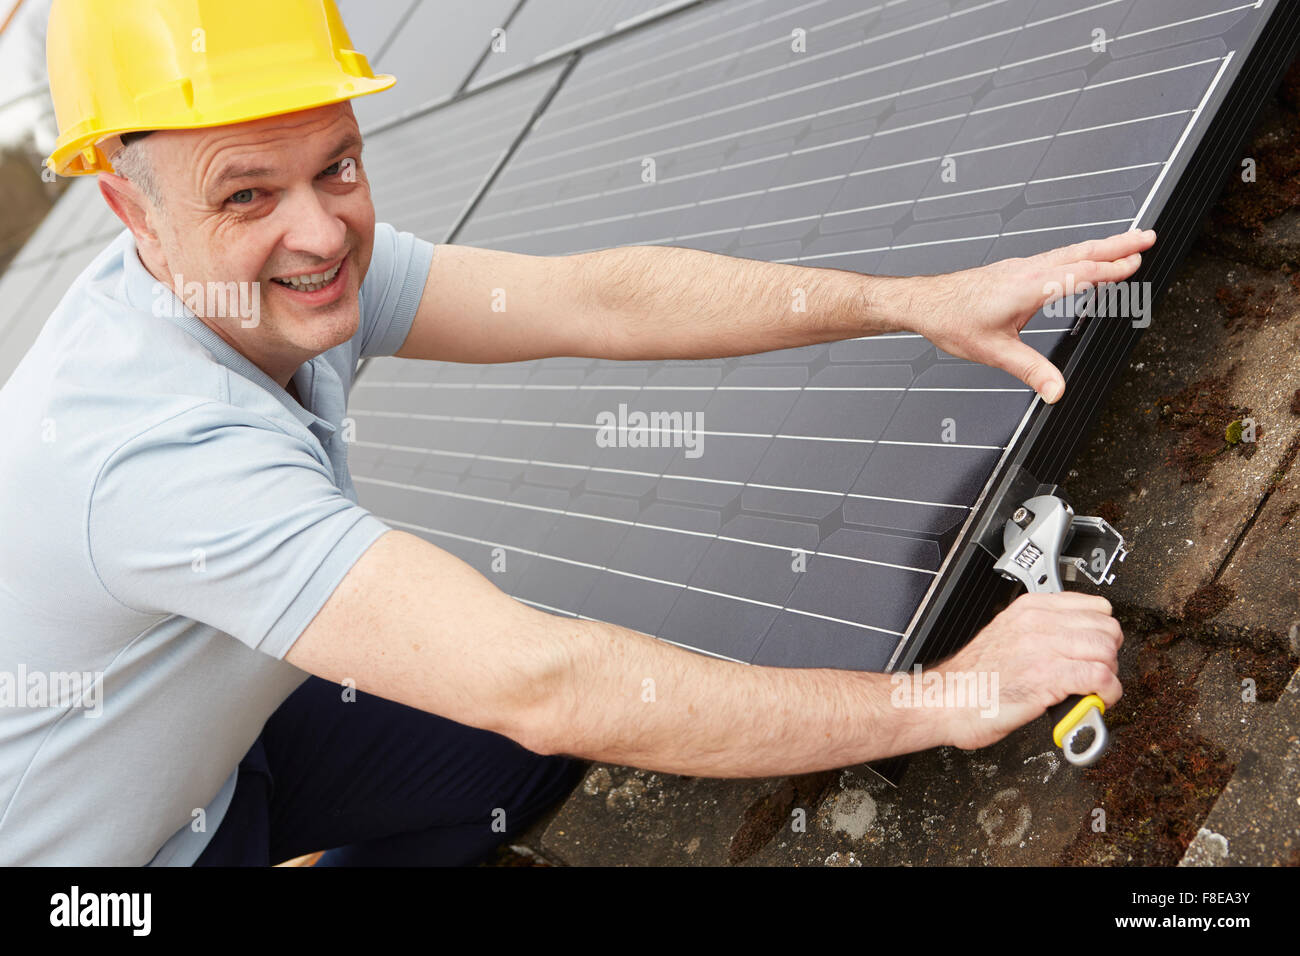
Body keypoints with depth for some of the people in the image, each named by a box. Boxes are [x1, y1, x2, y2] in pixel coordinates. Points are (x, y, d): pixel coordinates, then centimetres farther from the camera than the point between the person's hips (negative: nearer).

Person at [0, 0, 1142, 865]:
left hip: (200, 748, 7)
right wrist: (947, 698, -37)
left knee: (539, 740, 2)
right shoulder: (158, 440, -39)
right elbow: (540, 684, -43)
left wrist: (917, 299, -24)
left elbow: (597, 299, -18)